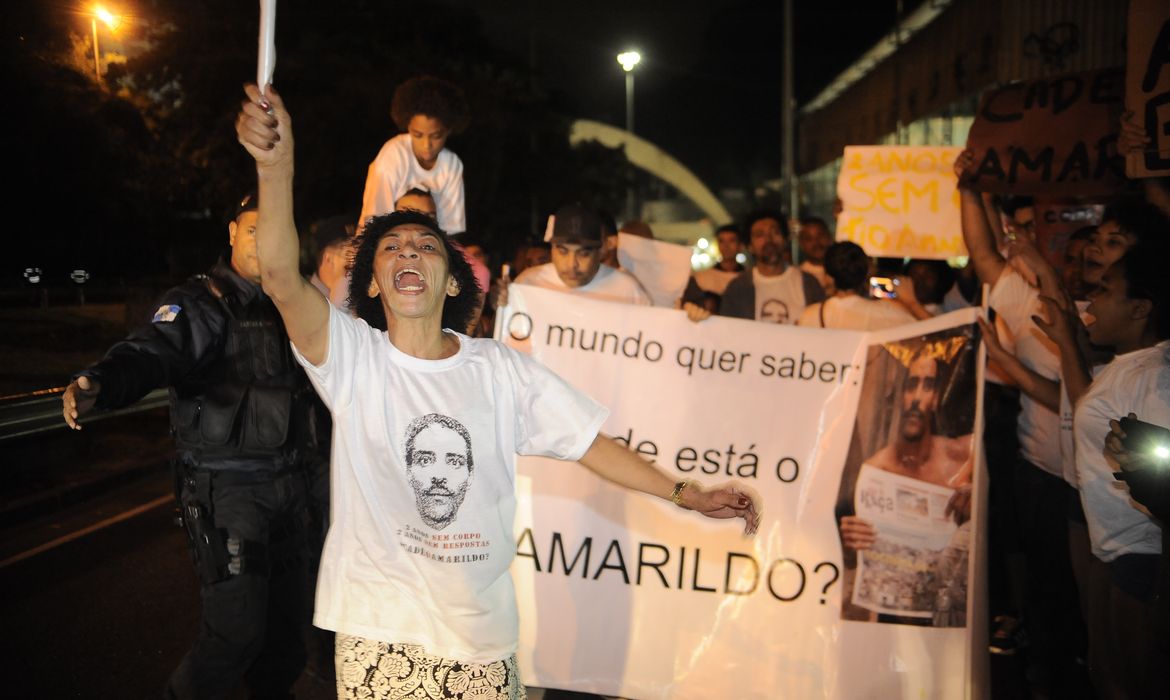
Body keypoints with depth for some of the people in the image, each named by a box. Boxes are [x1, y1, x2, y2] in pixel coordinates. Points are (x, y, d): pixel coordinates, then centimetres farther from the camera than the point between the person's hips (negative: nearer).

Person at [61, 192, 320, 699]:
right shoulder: (201, 303, -8)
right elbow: (151, 353, -27)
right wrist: (97, 384, -46)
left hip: (286, 482, 6)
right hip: (226, 486, -6)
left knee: (288, 615, 15)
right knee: (237, 632, -8)